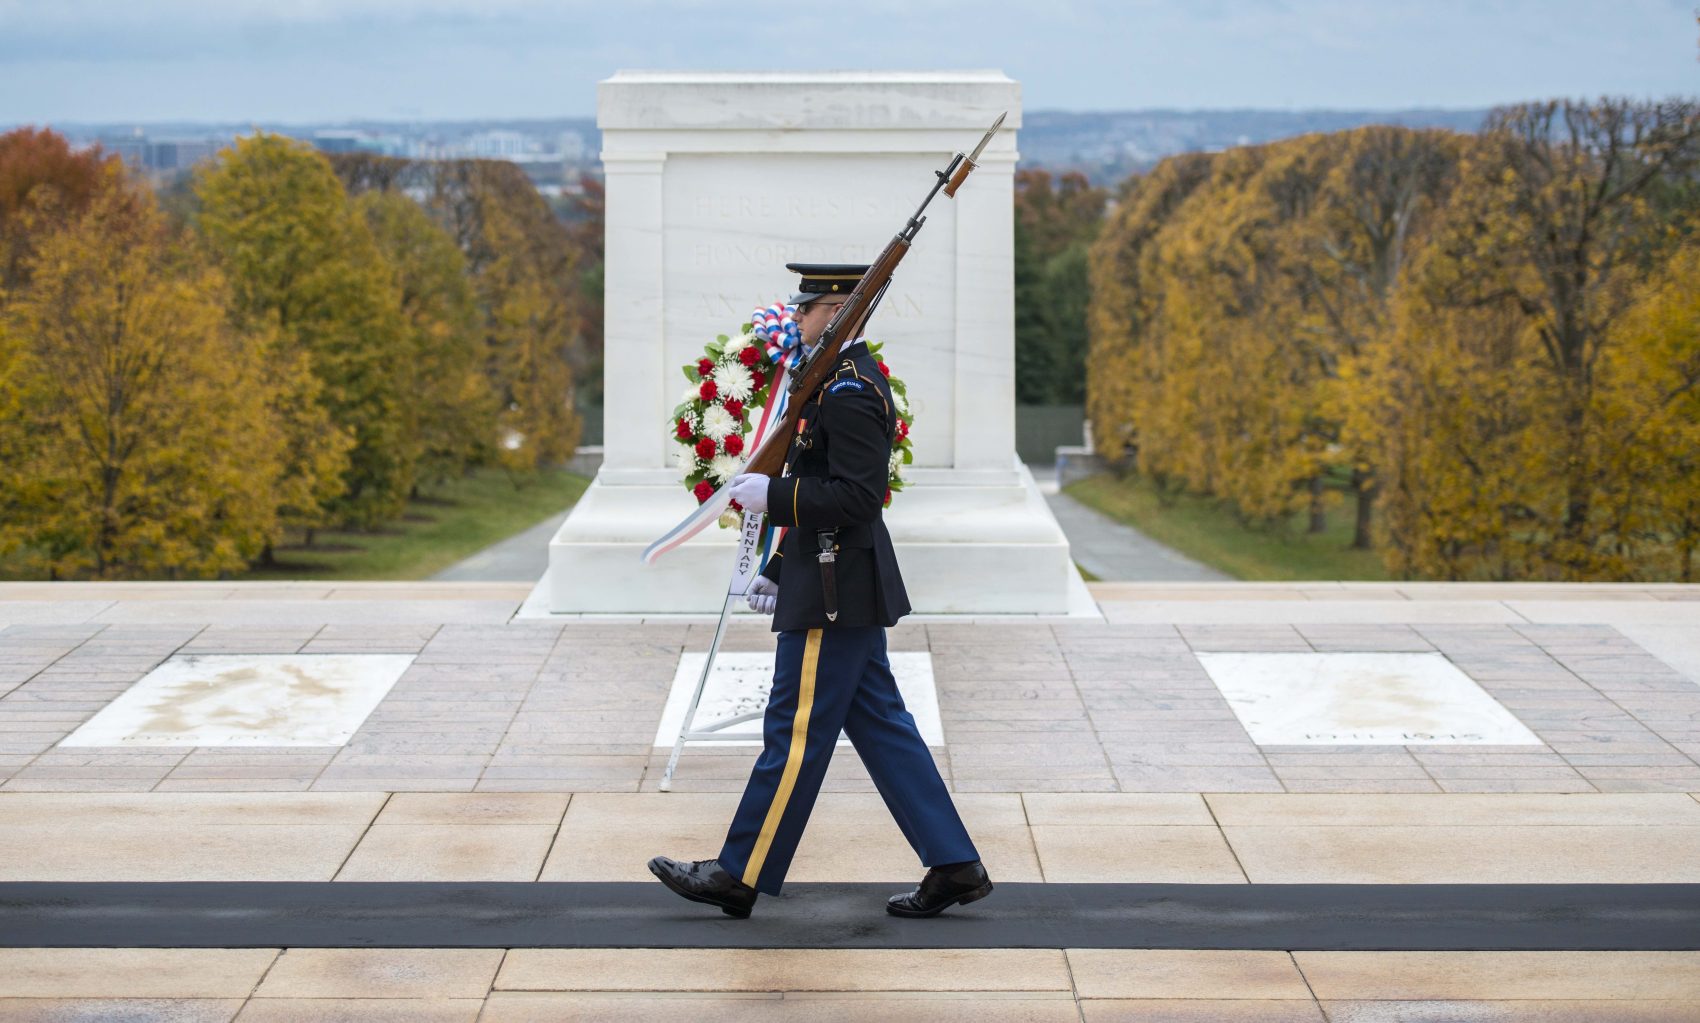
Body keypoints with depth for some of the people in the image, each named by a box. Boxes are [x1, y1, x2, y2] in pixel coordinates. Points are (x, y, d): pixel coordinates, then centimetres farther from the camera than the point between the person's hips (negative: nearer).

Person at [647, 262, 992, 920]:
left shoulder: (847, 390, -17)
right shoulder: (850, 378, 16)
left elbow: (856, 496, -25)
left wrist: (772, 494, -18)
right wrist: (779, 570, 21)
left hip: (833, 594, -11)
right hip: (844, 586, 11)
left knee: (796, 731, -2)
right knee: (880, 726, 12)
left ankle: (741, 877, 6)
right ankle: (954, 865, 13)